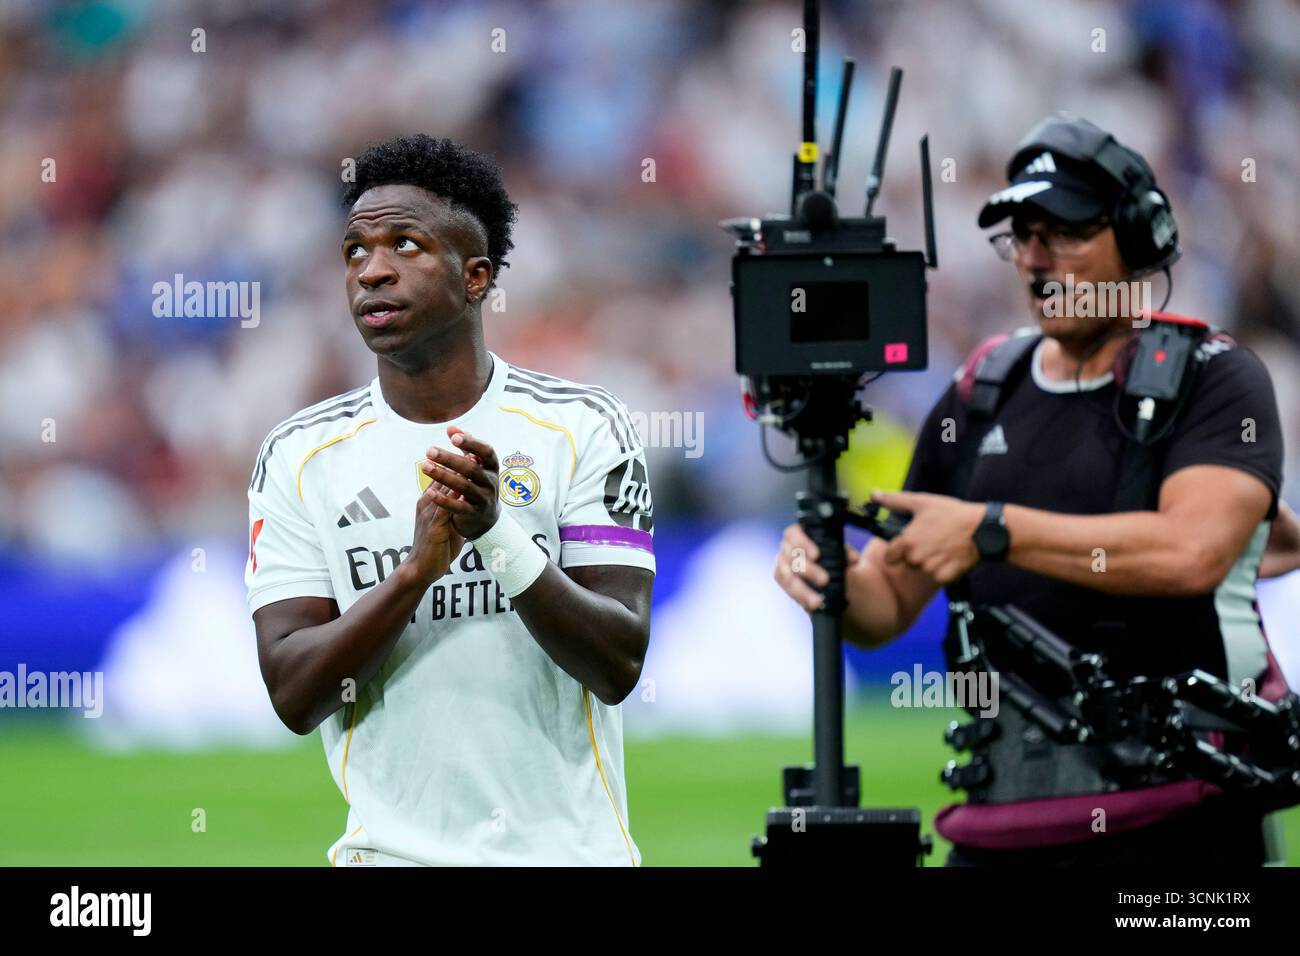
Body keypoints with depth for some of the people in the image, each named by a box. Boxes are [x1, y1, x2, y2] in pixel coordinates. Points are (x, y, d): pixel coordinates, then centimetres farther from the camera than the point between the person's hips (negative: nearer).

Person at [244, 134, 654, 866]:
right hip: (394, 848, 0)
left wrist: (500, 535, -21)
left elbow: (618, 666, -9)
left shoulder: (584, 427, -2)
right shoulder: (302, 455, 1)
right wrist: (415, 570, -20)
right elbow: (294, 695, -6)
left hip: (571, 844, 0)